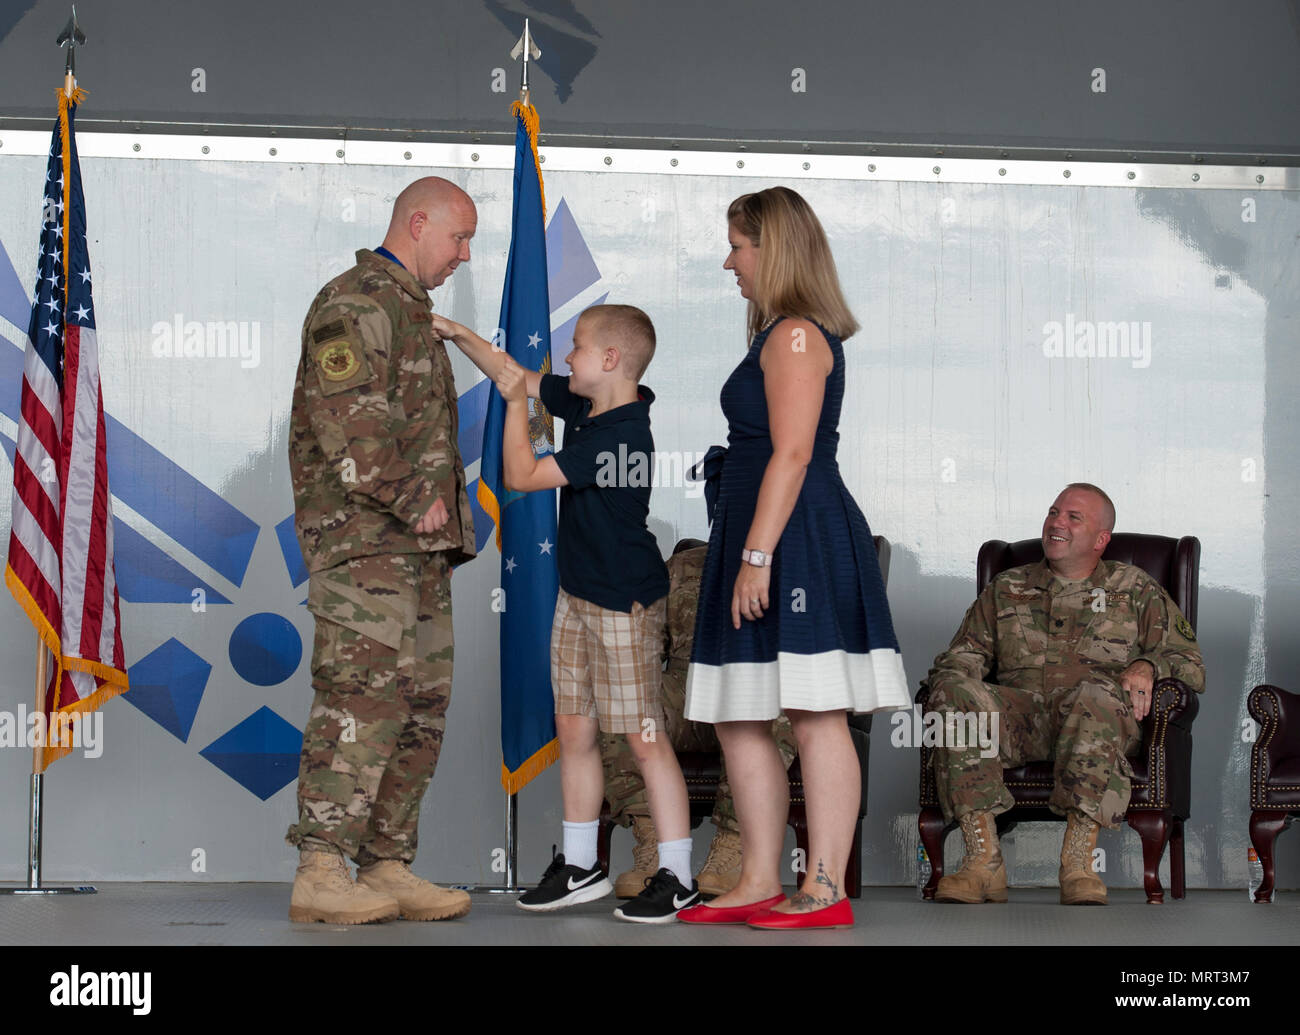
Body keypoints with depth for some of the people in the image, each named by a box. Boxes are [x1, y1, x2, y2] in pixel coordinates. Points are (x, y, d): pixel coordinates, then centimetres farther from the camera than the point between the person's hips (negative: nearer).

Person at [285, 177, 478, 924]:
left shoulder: (412, 314, 24)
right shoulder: (356, 304, -8)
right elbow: (347, 422, -20)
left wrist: (447, 517, 17)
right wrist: (415, 501, -16)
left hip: (416, 543, 10)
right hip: (361, 533, -10)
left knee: (421, 705, 6)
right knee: (366, 692, -16)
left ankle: (387, 868, 8)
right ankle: (321, 874, -17)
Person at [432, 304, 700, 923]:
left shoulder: (615, 437, -22)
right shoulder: (585, 405, 5)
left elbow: (522, 476, -19)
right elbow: (519, 378, 20)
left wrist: (515, 404, -9)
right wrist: (461, 337, 13)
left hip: (625, 604, -10)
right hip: (577, 596, 10)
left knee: (644, 738, -6)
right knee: (574, 728, 12)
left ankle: (677, 877, 0)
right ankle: (580, 867, 21)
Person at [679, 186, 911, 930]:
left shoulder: (795, 336, -11)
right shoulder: (778, 336, 20)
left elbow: (792, 454, -18)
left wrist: (758, 553, -21)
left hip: (798, 539, -11)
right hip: (766, 544, 11)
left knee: (816, 717, -8)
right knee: (738, 720, 10)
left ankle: (827, 890, -7)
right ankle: (761, 883, 15)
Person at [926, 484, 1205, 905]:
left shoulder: (1136, 590, 22)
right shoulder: (1006, 589, 28)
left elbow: (1190, 664, 15)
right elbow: (961, 657, 23)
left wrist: (1147, 665, -8)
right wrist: (953, 677, -2)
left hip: (1104, 715, -2)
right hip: (1021, 711, 2)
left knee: (1095, 695, -40)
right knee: (955, 694, -30)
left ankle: (1077, 862, -45)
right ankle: (984, 860, -36)